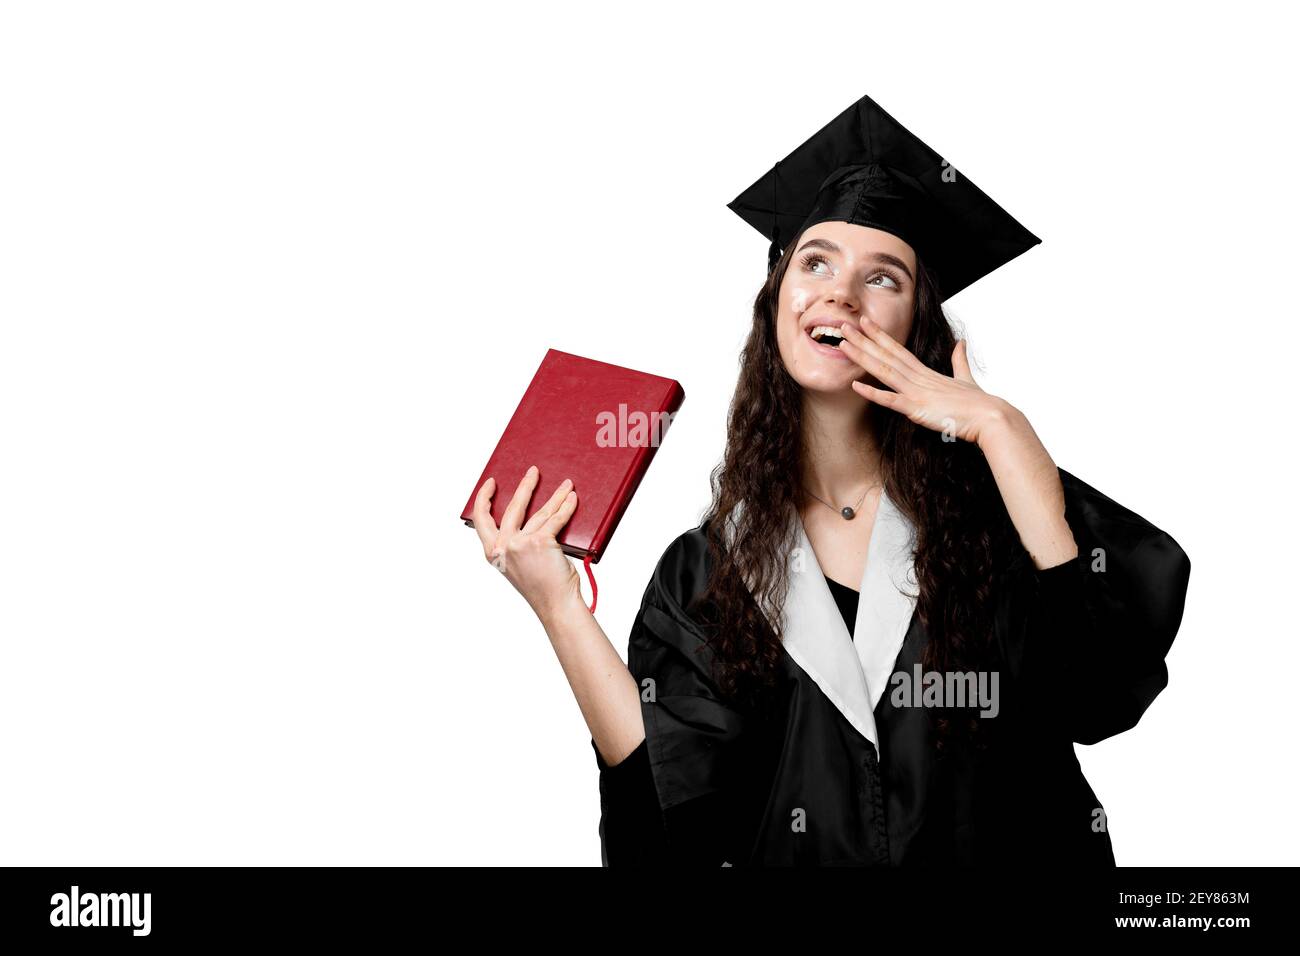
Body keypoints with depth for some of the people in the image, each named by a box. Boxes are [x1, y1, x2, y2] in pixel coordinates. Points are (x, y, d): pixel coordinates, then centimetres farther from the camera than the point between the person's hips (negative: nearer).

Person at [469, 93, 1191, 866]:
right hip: (797, 850, 0)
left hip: (1003, 850, 0)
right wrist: (558, 602, -9)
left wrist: (1000, 427, -14)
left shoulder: (984, 493, -1)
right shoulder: (705, 571, 2)